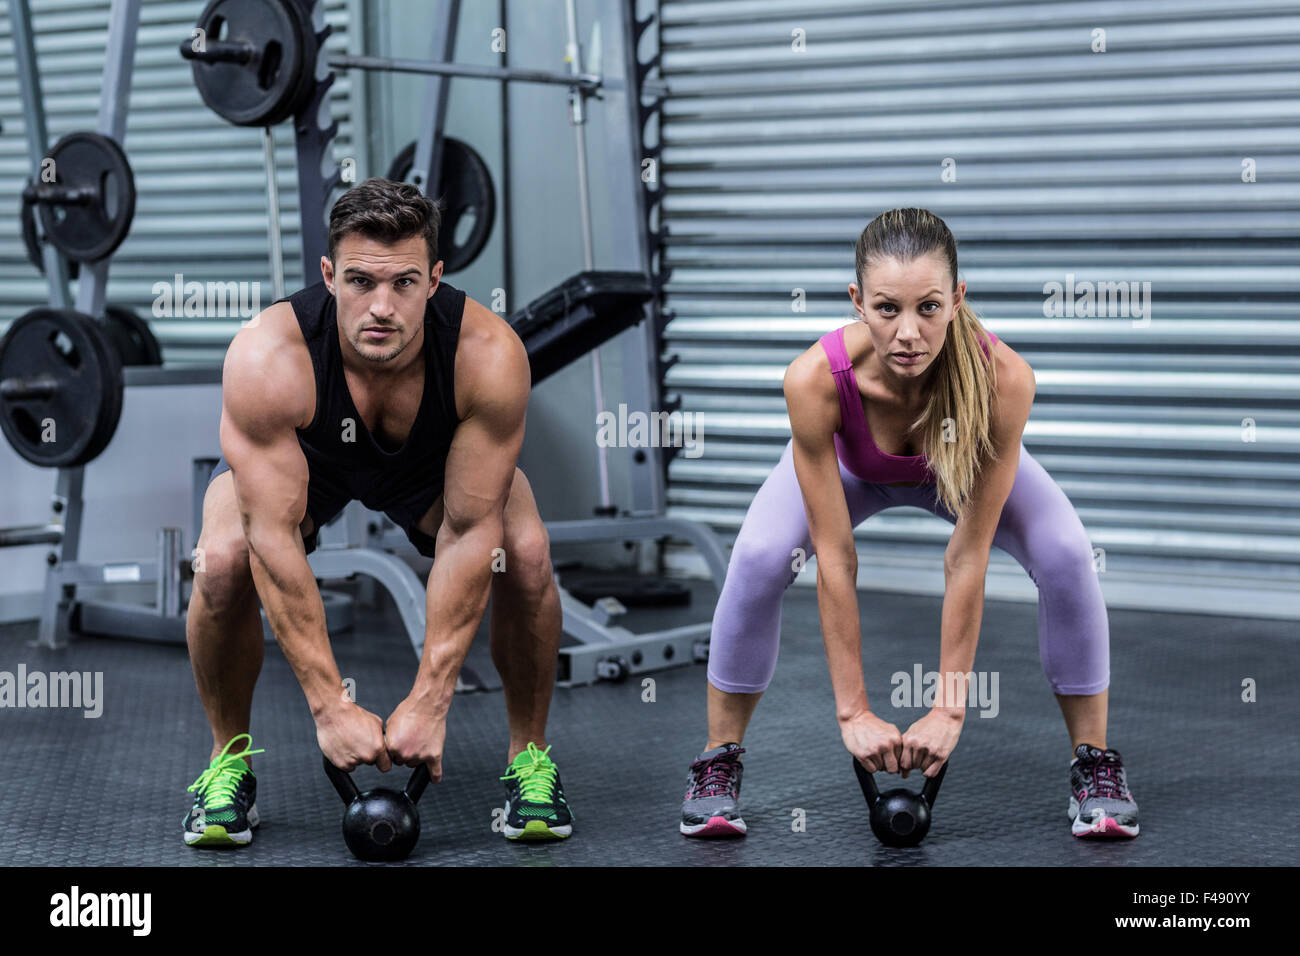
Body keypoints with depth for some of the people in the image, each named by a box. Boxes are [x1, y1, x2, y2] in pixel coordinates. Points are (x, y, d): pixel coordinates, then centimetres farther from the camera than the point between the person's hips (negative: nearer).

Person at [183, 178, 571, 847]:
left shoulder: (490, 357, -38)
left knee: (526, 553, -26)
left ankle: (529, 755, -2)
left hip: (434, 459, 1)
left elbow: (470, 532, -32)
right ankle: (229, 758, -3)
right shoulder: (266, 359, -40)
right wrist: (330, 707, -37)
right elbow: (275, 536, -37)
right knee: (223, 561, -28)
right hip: (293, 458, 0)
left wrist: (429, 700, -33)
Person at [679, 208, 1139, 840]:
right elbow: (835, 557, -34)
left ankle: (1095, 764, -3)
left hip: (959, 464, 0)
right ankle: (718, 761, -4)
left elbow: (968, 557, -33)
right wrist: (853, 712, -30)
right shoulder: (815, 380, -42)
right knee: (757, 560, -26)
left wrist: (949, 708, -30)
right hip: (850, 466, 0)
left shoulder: (1002, 380, -41)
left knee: (1067, 555, -23)